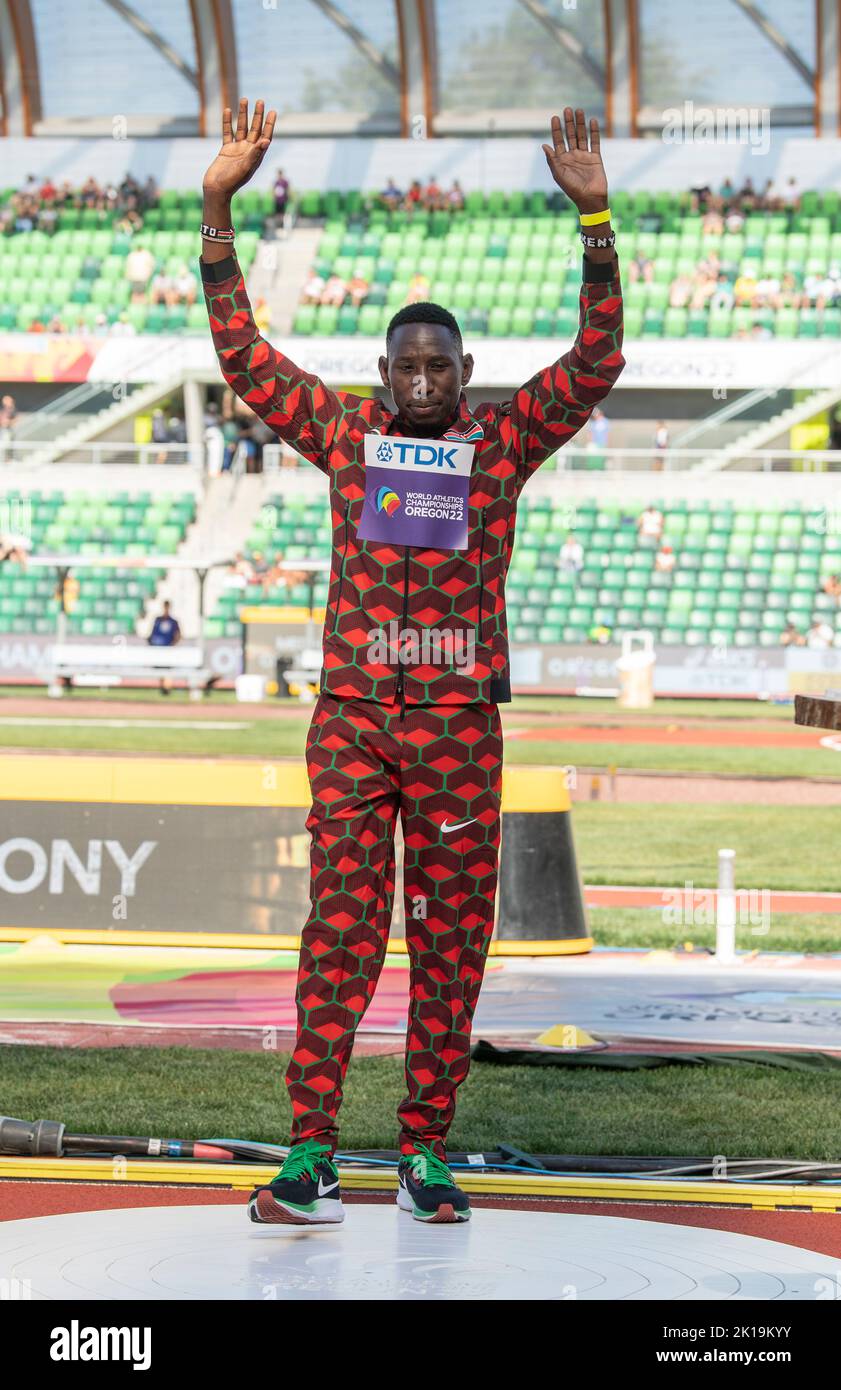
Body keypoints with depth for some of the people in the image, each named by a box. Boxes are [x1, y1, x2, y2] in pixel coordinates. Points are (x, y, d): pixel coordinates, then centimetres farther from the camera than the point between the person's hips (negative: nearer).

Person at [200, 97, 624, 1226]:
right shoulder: (346, 435, 8)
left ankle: (427, 1156, 8)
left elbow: (596, 361, -5)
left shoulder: (503, 442, 5)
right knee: (341, 928, -5)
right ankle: (310, 1156, -8)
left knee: (452, 940, 2)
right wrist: (220, 209, -1)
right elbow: (244, 355, 7)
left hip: (460, 722, 0)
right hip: (352, 713, 0)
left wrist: (596, 218, -15)